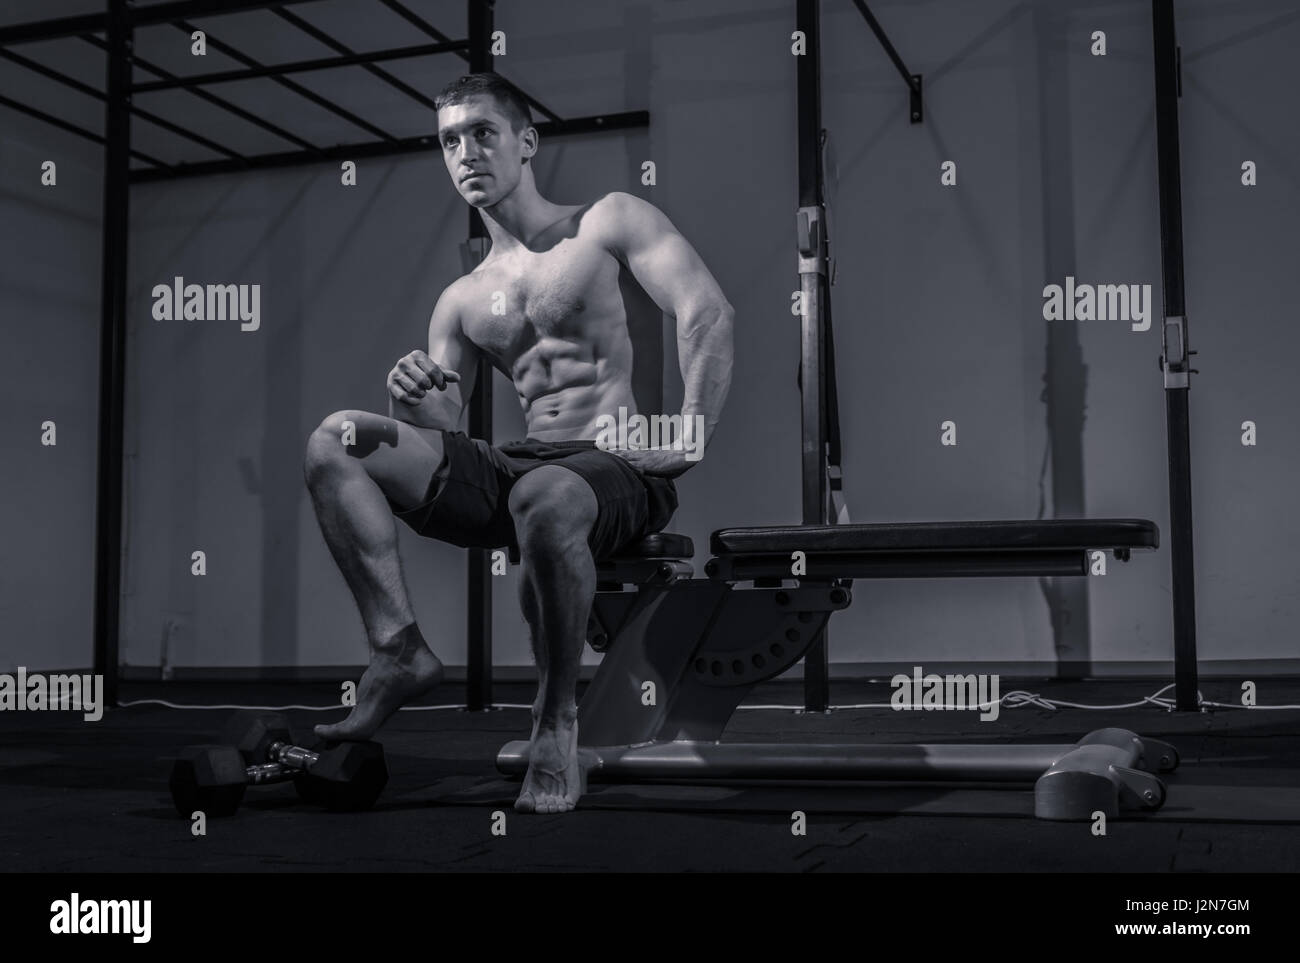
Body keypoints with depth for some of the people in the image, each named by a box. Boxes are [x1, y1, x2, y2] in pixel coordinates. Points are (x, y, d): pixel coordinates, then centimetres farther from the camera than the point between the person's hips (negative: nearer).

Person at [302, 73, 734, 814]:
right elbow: (445, 428, 15)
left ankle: (558, 722, -22)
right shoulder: (462, 300, 20)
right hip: (519, 468, 5)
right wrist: (414, 403, -9)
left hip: (622, 470, -5)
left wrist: (692, 438, -19)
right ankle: (399, 649, -15)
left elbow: (709, 313, -9)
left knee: (543, 500, -42)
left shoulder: (609, 223, 5)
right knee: (337, 441, -9)